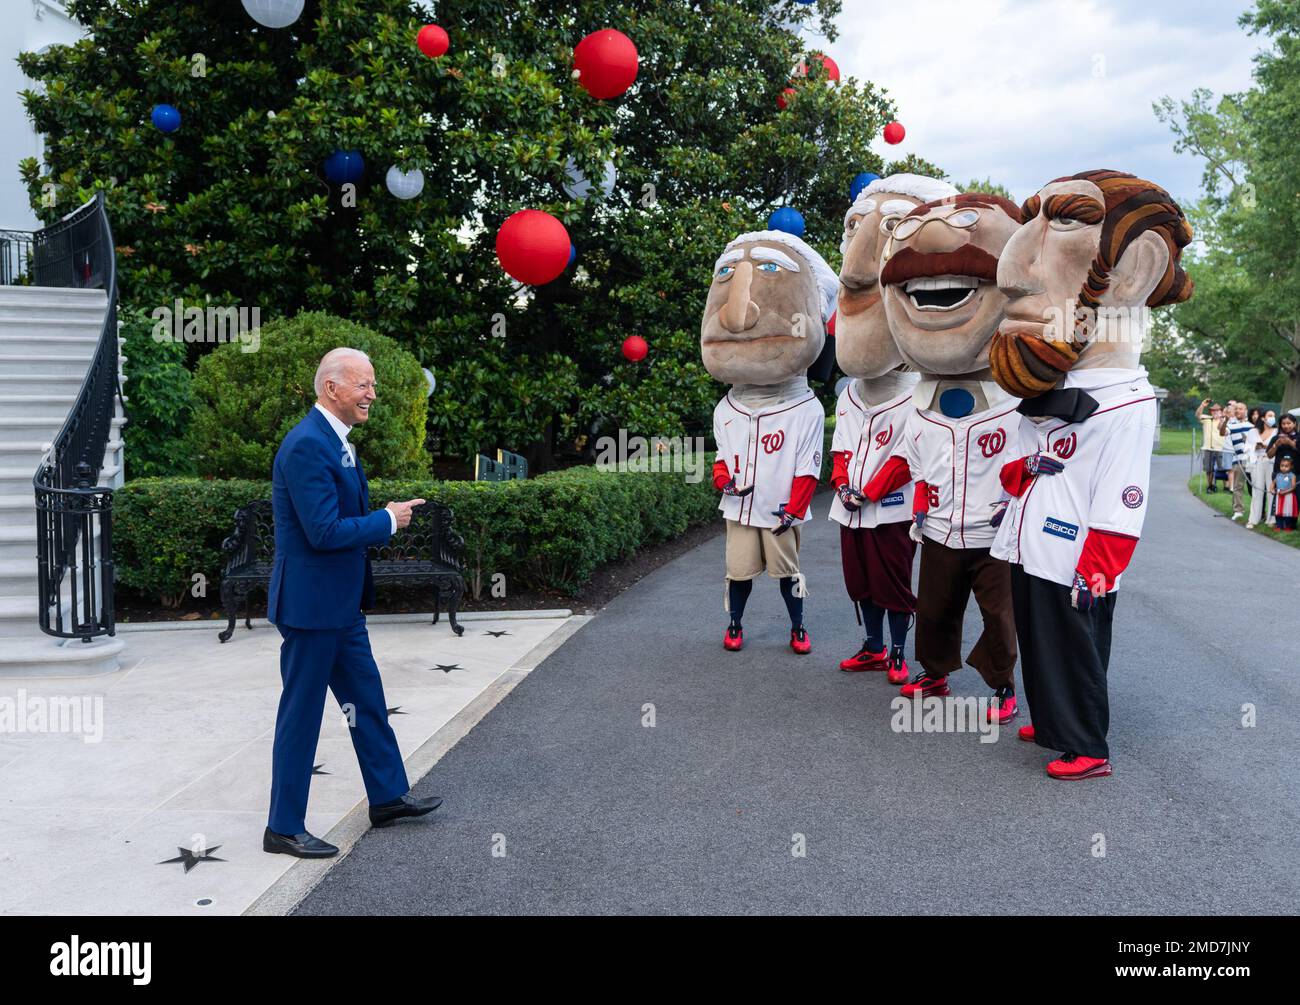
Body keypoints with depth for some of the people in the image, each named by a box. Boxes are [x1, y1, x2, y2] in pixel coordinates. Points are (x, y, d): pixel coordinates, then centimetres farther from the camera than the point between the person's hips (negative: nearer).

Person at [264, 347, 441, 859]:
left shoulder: (337, 441, 11)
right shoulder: (307, 445, -21)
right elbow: (324, 532, -25)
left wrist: (386, 515, 4)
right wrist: (387, 521, -14)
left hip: (341, 603, 10)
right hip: (310, 601, -10)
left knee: (367, 700, 19)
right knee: (301, 714, 2)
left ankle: (389, 796, 34)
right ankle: (283, 828, 15)